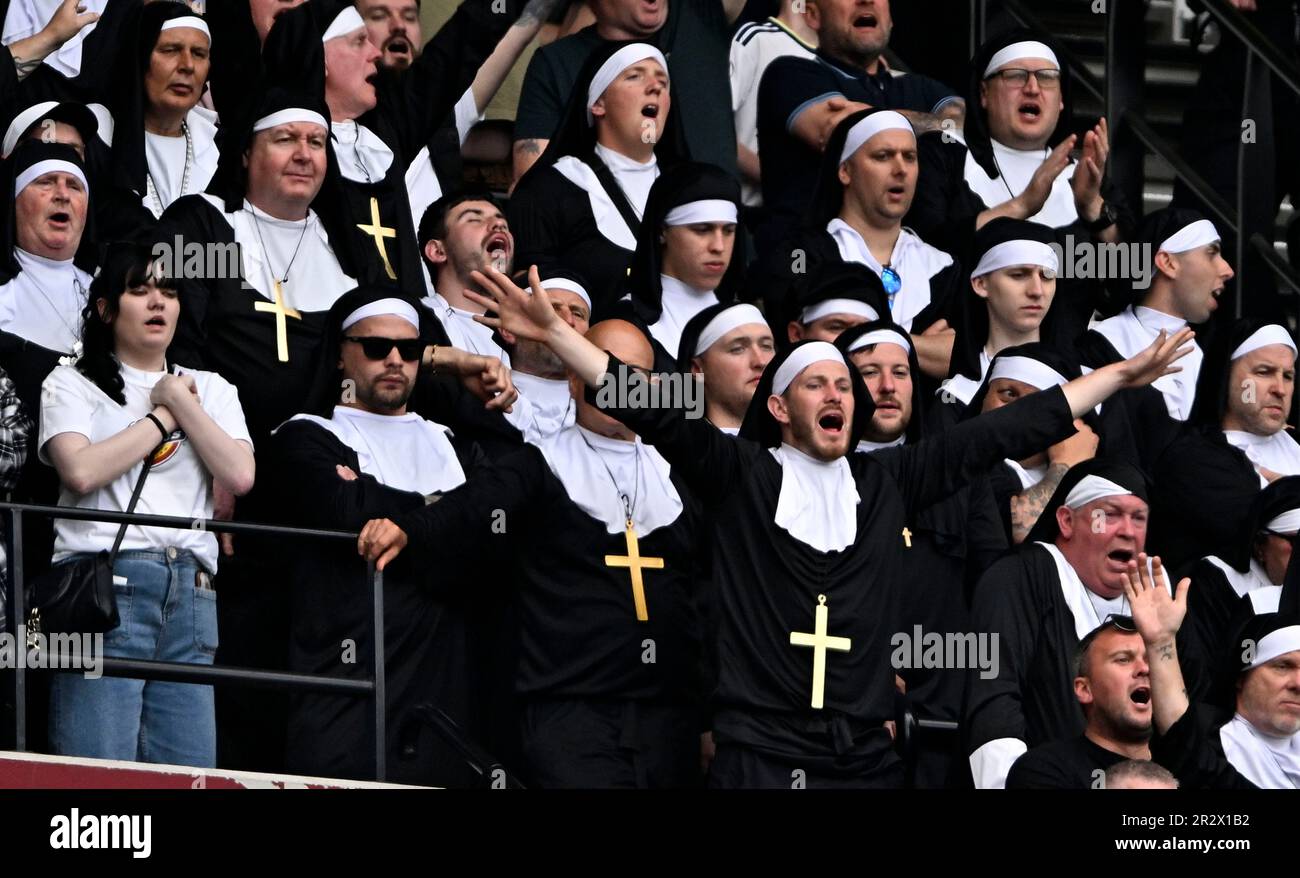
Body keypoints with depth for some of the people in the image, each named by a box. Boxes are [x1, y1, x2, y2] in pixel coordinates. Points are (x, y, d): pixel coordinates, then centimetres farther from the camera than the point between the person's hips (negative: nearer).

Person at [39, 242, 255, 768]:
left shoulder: (210, 390, 22)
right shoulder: (72, 386, 11)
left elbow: (239, 476, 6)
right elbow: (80, 471, -8)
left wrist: (184, 403, 5)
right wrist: (163, 416, 2)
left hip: (190, 594, 4)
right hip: (105, 582, -4)